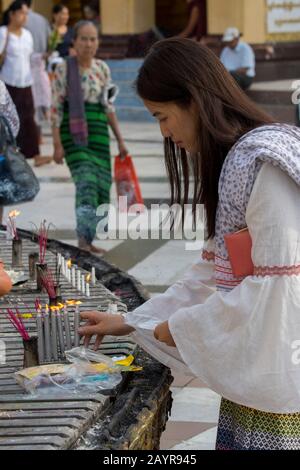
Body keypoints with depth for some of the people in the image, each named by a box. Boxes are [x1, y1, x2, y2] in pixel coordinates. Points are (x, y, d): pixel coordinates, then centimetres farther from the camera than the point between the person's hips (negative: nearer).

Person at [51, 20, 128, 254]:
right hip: (73, 132, -5)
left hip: (98, 132, 5)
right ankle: (84, 238, -24)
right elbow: (56, 108, -5)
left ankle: (88, 239, 14)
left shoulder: (102, 69, 9)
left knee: (102, 184, 2)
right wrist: (57, 144, -10)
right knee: (86, 181, -20)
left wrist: (120, 139, 15)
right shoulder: (64, 69, -4)